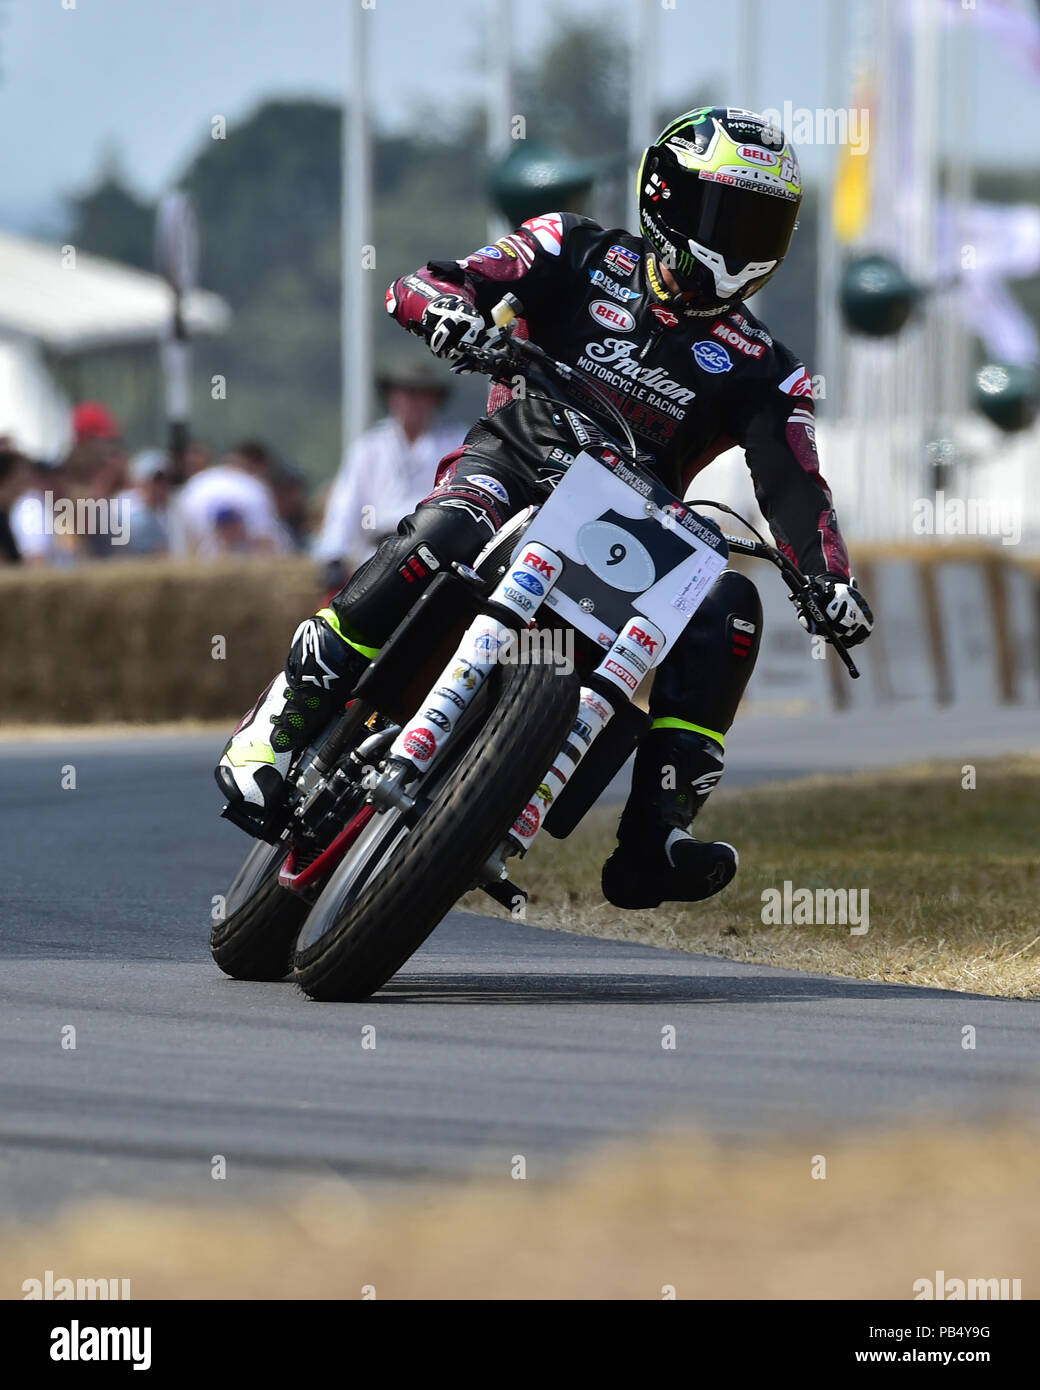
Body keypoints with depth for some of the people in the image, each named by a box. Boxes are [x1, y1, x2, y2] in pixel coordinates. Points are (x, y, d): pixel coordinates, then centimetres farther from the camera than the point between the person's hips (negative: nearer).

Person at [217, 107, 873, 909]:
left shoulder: (760, 372, 9)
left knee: (728, 607, -24)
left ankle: (656, 832, -27)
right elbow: (420, 286, -4)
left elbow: (795, 489, -3)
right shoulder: (585, 258, 4)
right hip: (515, 461, -3)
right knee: (440, 538, -36)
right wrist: (451, 308, -30)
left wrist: (832, 581, -23)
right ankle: (273, 734, -28)